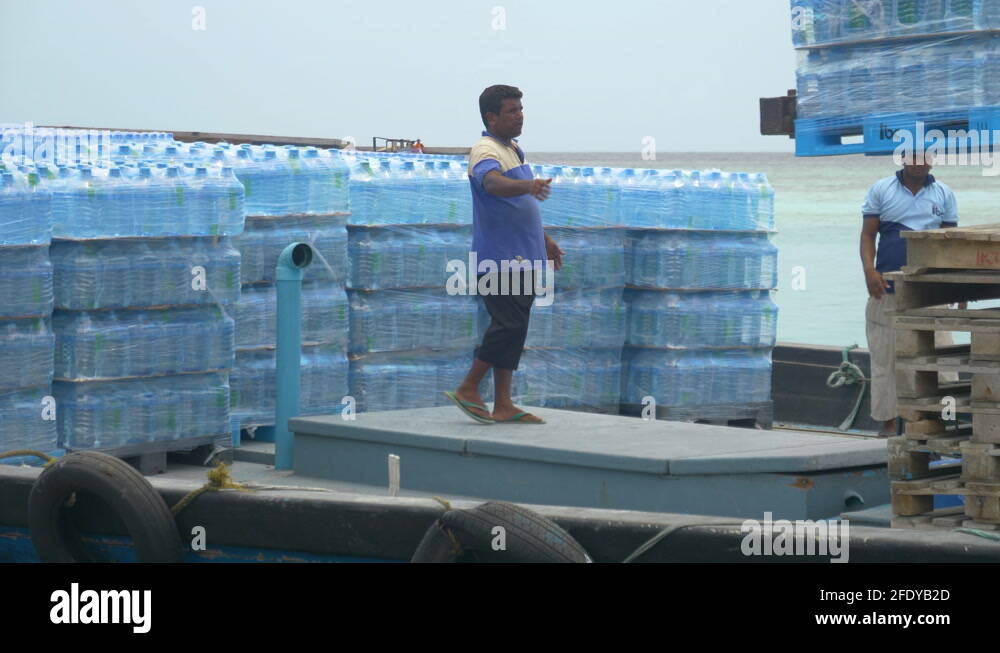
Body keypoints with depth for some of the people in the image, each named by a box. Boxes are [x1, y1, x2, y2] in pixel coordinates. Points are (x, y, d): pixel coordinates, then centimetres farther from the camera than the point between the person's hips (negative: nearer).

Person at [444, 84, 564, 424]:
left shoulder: (514, 150, 20)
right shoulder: (486, 151, -10)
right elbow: (493, 182, -33)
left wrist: (545, 240, 36)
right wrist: (528, 185, -51)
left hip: (522, 257, 9)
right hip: (500, 257, -9)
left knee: (514, 328, 7)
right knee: (508, 325, -14)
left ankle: (503, 405, 9)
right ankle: (468, 390, -4)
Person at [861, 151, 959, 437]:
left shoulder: (944, 195, 10)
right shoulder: (881, 190, 6)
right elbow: (868, 234, 4)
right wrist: (869, 270, -11)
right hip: (888, 289, 0)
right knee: (885, 357, 4)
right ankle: (888, 422, 12)